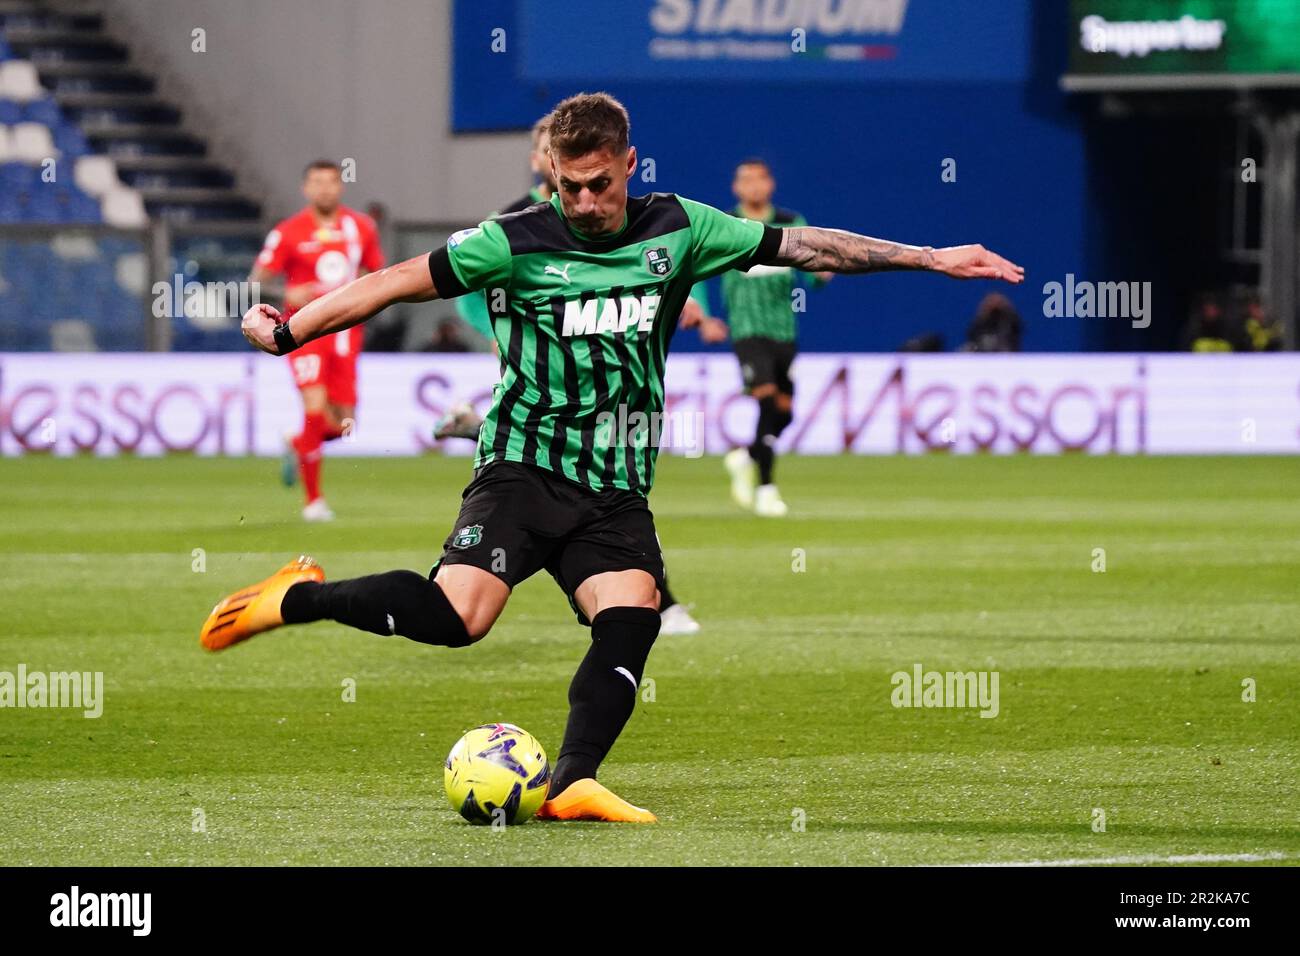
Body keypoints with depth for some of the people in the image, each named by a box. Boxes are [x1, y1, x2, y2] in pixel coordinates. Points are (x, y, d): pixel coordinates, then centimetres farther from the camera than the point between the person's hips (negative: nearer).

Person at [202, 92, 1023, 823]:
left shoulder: (677, 230, 5)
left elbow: (805, 246, 8)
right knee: (458, 614, -22)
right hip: (524, 466, -4)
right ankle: (298, 598, -1)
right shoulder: (517, 243, -4)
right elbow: (401, 282, -1)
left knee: (633, 611, -22)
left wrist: (929, 258, 8)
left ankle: (574, 782, -23)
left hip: (617, 488, 4)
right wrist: (289, 331, -3)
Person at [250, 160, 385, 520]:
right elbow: (256, 281, -1)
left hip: (345, 334, 4)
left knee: (343, 423, 1)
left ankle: (297, 445, 36)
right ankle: (313, 499, -7)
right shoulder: (288, 233, -4)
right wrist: (288, 295, -19)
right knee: (316, 407, -19)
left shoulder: (360, 228, 7)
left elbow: (377, 274, 18)